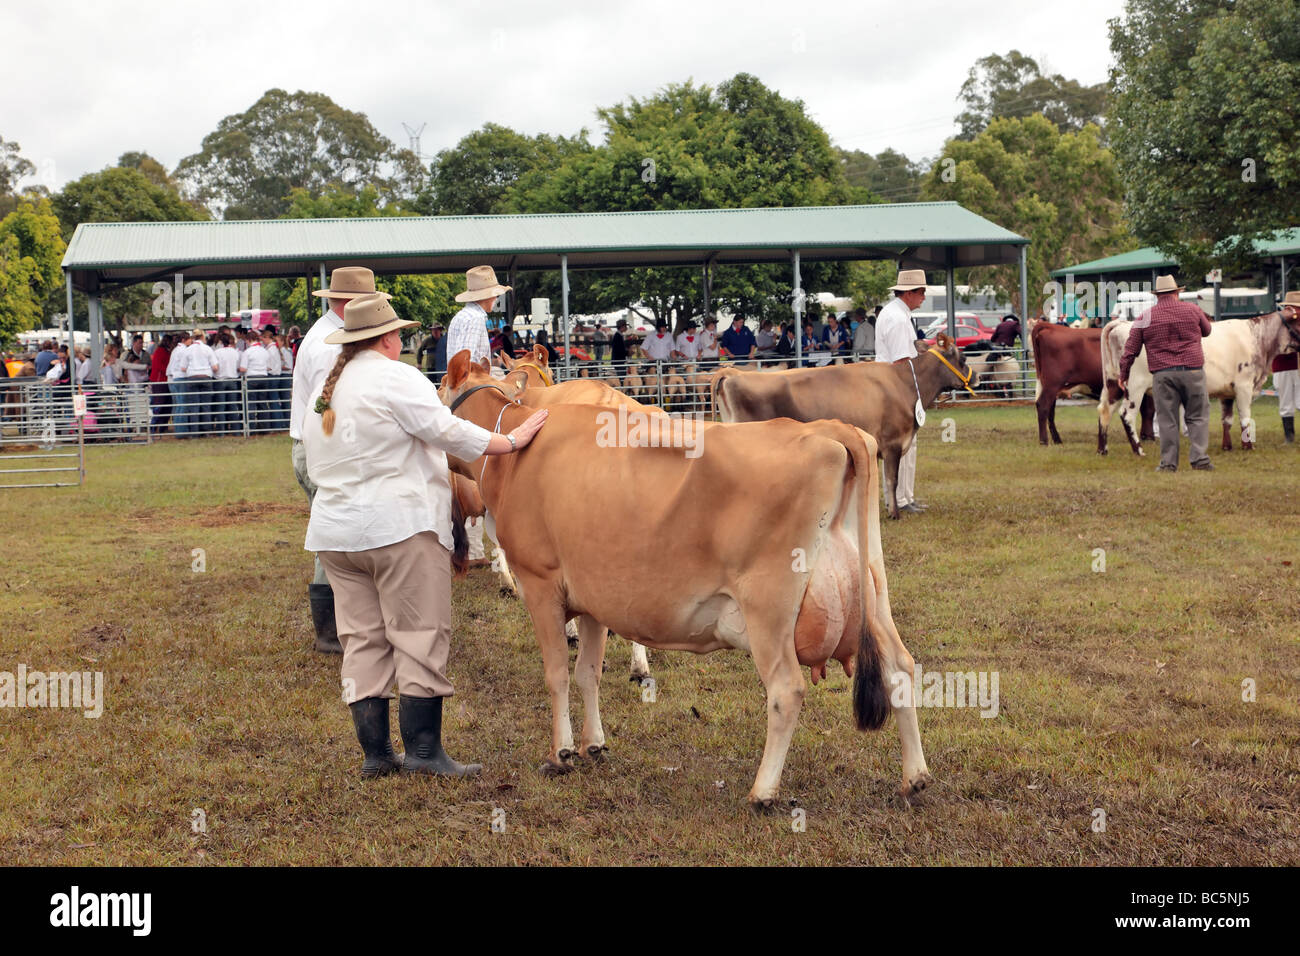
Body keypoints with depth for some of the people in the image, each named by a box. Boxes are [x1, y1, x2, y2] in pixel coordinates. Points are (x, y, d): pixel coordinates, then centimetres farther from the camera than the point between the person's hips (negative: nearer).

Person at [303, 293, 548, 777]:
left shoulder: (323, 390, 17)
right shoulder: (396, 378, -8)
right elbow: (448, 431, -14)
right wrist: (511, 441, -7)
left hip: (335, 532, 8)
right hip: (400, 527, -8)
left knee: (363, 642, 9)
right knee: (421, 637, -4)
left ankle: (375, 753, 10)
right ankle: (424, 750, -5)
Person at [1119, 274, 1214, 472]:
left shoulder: (1145, 317, 4)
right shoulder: (1192, 310, 5)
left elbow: (1131, 349, 4)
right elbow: (1207, 330, 23)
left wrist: (1123, 373, 12)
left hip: (1162, 374, 0)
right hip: (1192, 371, 0)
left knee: (1167, 419, 4)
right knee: (1198, 416, 8)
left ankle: (1168, 462, 4)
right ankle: (1200, 459, 1)